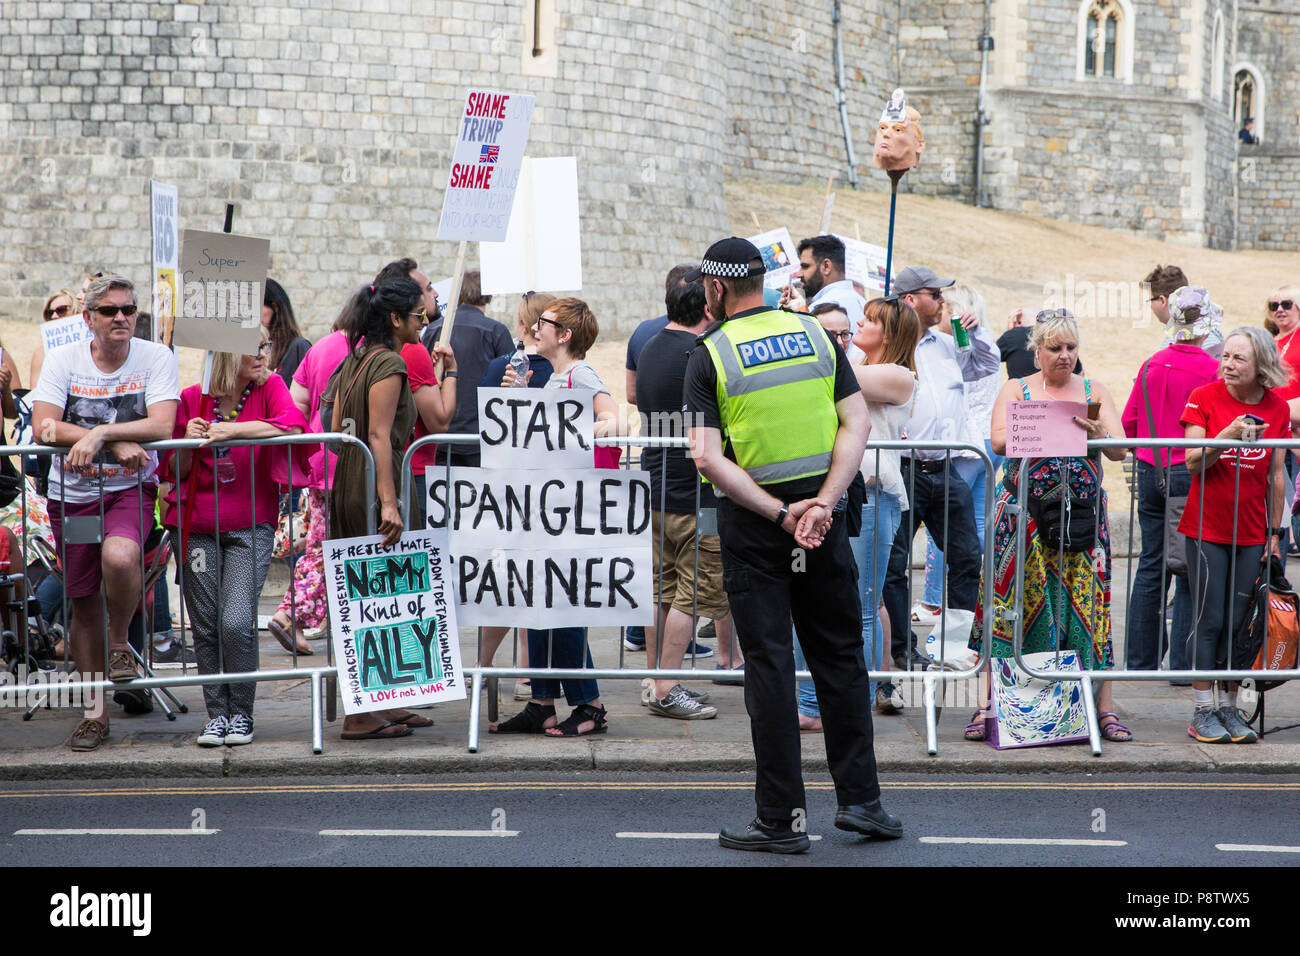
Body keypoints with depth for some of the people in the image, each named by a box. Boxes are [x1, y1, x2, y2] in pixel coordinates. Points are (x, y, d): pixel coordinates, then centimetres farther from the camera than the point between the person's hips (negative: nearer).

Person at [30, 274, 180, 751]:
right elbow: (43, 428, -15)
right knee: (83, 600, 7)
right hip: (71, 493, 2)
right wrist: (117, 442, -22)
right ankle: (96, 708, 21)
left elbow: (161, 427, -17)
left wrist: (99, 433, -28)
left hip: (130, 488, -2)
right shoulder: (63, 359, -3)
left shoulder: (156, 358, -5)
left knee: (119, 557, -33)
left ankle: (120, 641, -2)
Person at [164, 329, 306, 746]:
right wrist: (188, 442, -13)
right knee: (206, 629, 3)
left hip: (250, 527, -2)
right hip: (198, 526, 2)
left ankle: (242, 712, 2)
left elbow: (293, 424, -23)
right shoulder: (193, 399, 1)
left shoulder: (270, 386, -1)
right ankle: (217, 712, 16)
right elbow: (175, 471, 8)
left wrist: (232, 429, -26)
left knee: (236, 622, -15)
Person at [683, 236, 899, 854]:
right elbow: (857, 423, -3)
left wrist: (780, 513, -15)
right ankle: (859, 798, 14)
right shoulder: (815, 335, 5)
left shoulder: (710, 355, -7)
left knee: (769, 665, 1)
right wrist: (823, 502, -11)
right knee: (840, 657, 13)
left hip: (754, 523, -3)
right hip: (821, 517, 3)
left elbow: (709, 459, -16)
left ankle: (782, 819, 3)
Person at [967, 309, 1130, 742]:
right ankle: (989, 703, -1)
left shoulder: (1094, 391, 11)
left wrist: (1098, 435, -20)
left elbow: (1121, 450, 2)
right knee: (1011, 604, -4)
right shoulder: (1016, 390, 7)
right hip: (1023, 513, -1)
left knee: (1087, 604, -1)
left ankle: (1104, 707, 3)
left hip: (1083, 515, 1)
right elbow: (1000, 440, -10)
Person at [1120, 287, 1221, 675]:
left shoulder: (1151, 365, 1)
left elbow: (1128, 422, 6)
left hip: (1151, 473, 5)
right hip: (1192, 475, -5)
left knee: (1151, 566, 12)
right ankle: (1183, 663, 3)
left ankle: (1141, 660, 15)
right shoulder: (1211, 370, -12)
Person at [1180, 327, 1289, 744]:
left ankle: (1229, 708, 12)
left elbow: (1276, 476, 9)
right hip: (1207, 528, -3)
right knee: (1209, 620, -3)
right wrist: (1229, 435, -24)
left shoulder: (1276, 408, 3)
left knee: (1238, 622, 4)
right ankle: (1202, 712, 3)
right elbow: (1193, 463, -10)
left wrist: (1275, 532, 8)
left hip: (1251, 533, 3)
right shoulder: (1204, 398, -5)